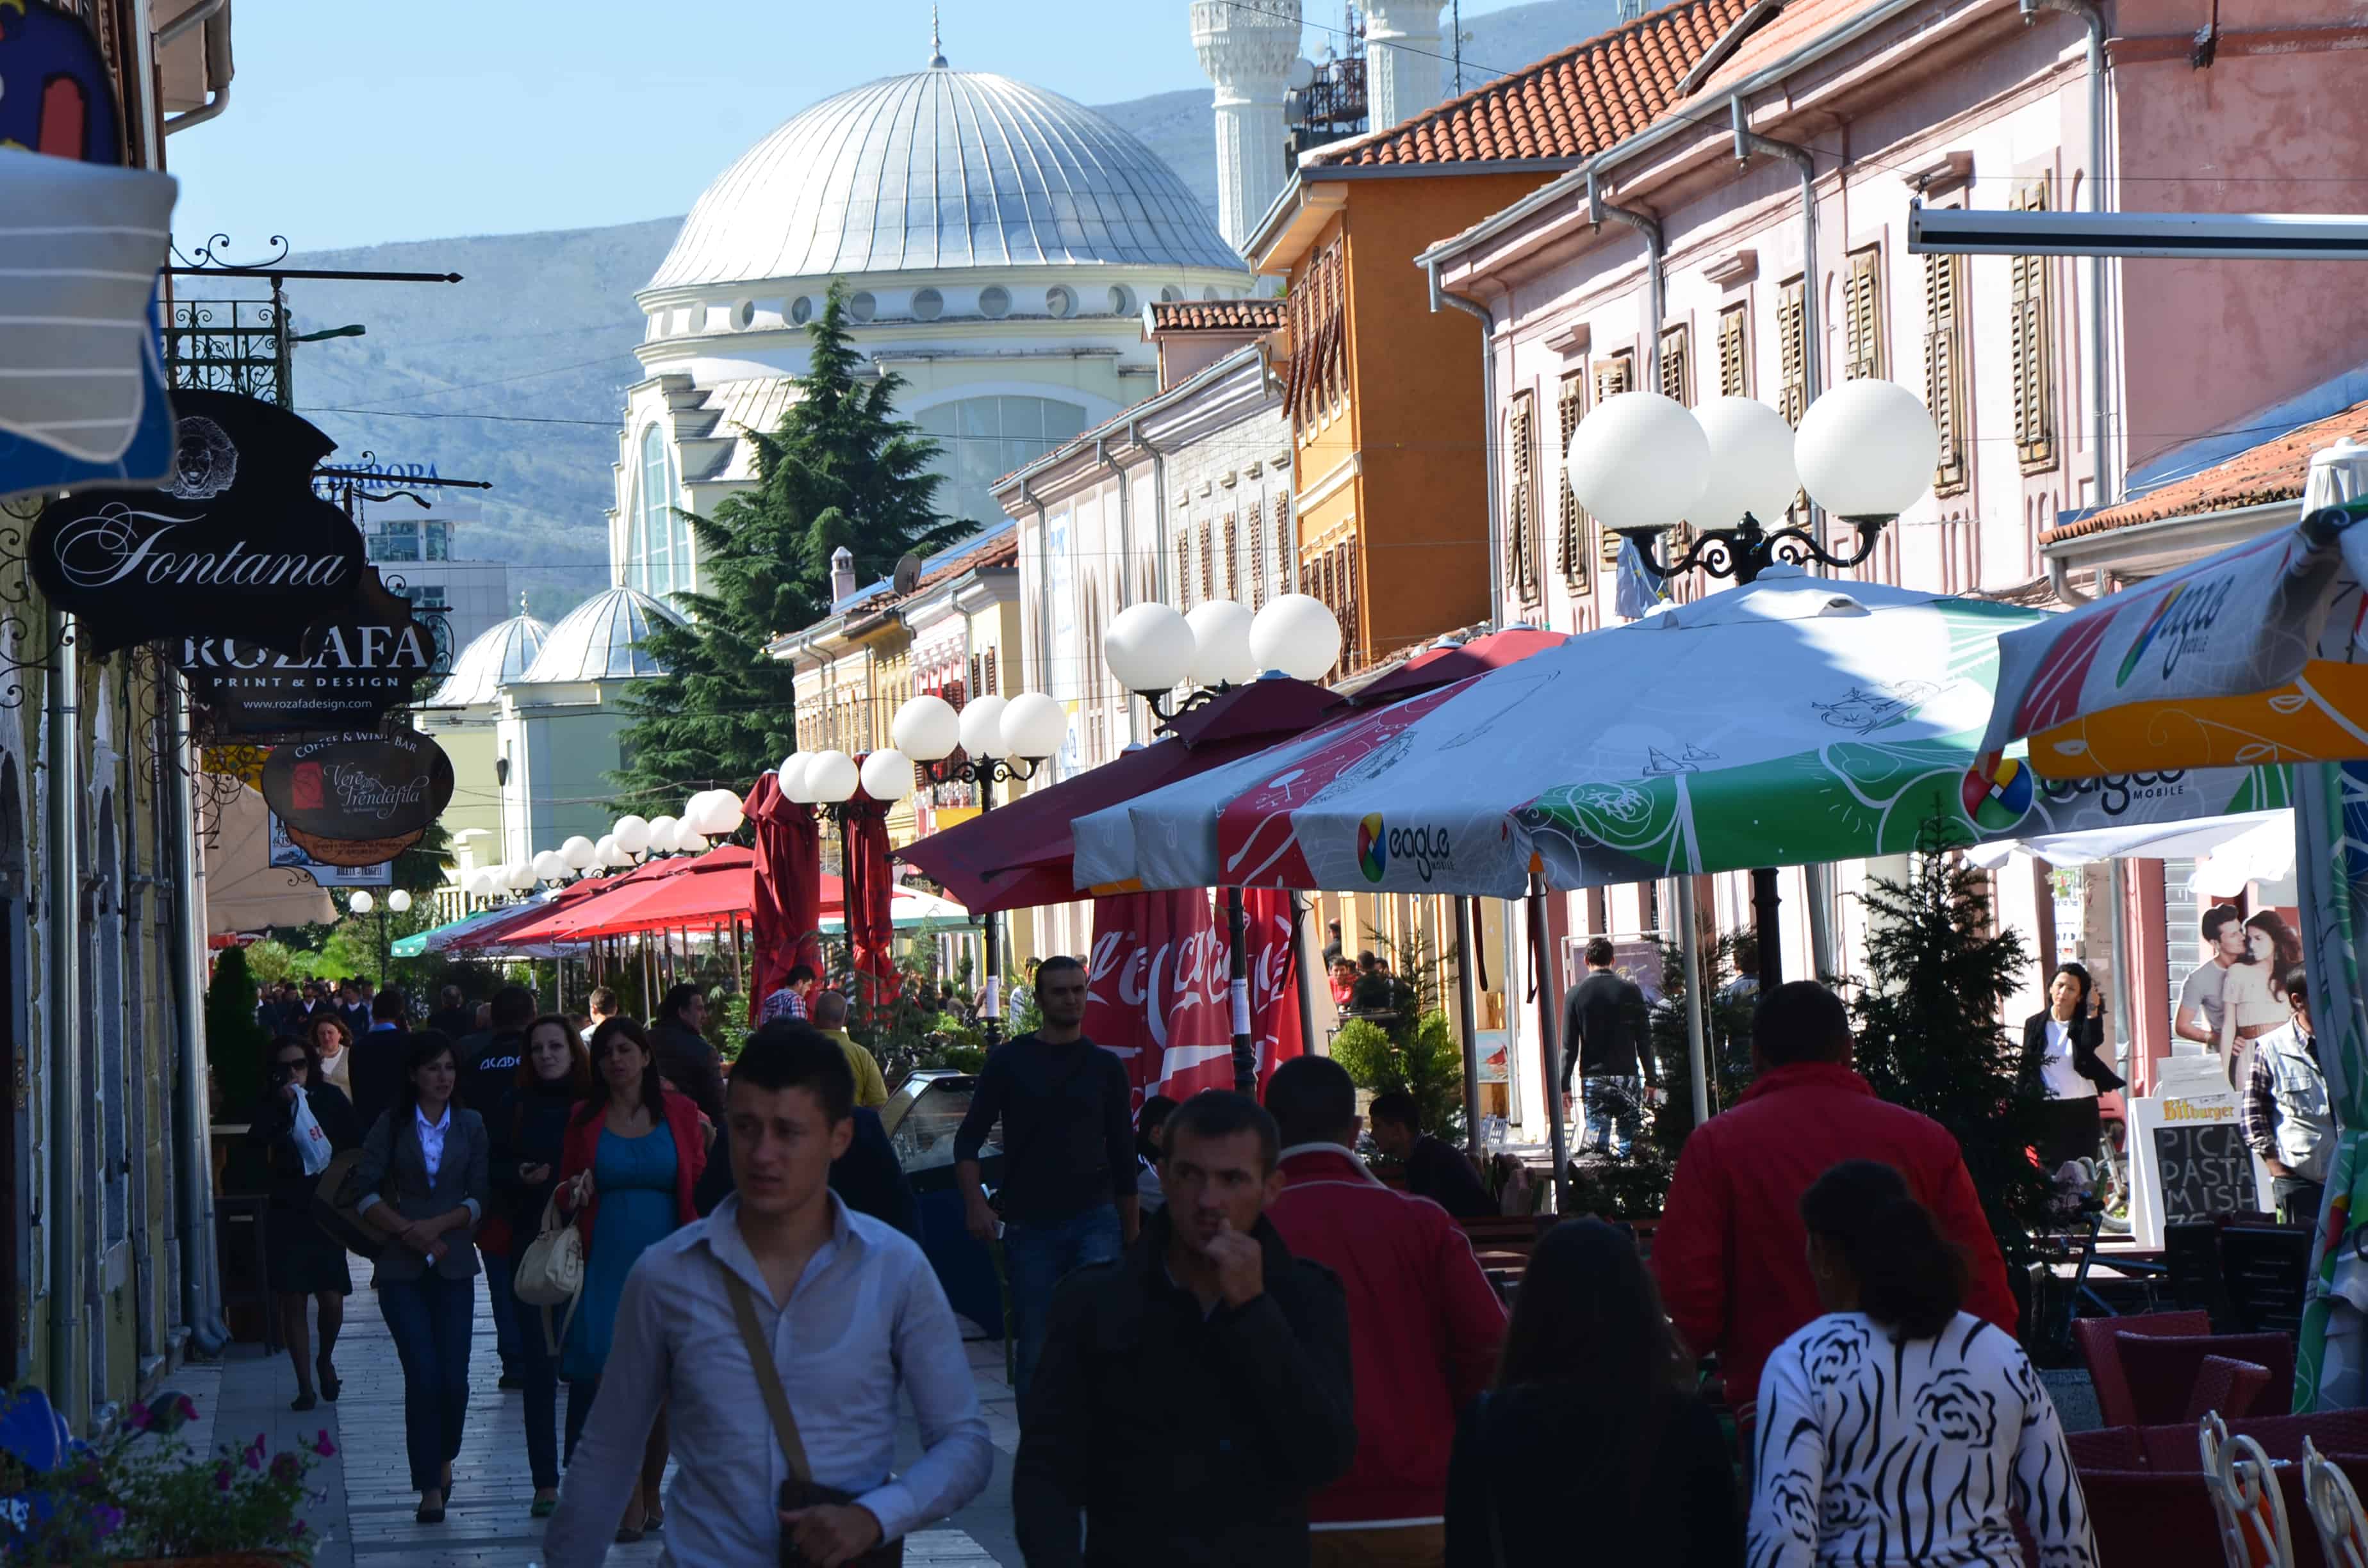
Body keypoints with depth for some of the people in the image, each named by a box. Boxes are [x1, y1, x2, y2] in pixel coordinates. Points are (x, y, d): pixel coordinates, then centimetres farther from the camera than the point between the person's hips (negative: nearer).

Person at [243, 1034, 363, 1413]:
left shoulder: (330, 1099, 3)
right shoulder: (270, 1107, 3)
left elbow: (355, 1147, 5)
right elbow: (255, 1142, -16)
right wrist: (280, 1105, -19)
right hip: (287, 1211, 0)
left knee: (331, 1299, -7)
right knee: (292, 1302, -1)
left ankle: (326, 1360, 23)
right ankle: (305, 1386, 9)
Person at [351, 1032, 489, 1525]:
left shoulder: (470, 1125, 7)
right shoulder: (391, 1125, 3)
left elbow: (479, 1198, 2)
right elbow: (366, 1193, -1)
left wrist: (437, 1226, -12)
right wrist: (408, 1230, -11)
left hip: (453, 1264, 1)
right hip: (401, 1267, -1)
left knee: (454, 1378, -4)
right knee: (423, 1376, -9)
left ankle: (444, 1457, 24)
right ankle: (430, 1487, -3)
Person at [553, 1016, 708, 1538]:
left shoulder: (679, 1113, 5)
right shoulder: (586, 1119, 7)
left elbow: (700, 1185, 5)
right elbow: (566, 1191, 14)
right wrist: (574, 1196, -10)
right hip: (607, 1264, 0)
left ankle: (651, 1490, 20)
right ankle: (629, 1497, 0)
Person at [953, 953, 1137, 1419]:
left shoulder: (1105, 1067, 9)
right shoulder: (1009, 1061, 4)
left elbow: (1122, 1154, 13)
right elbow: (969, 1140, 3)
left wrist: (1131, 1236, 13)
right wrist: (975, 1205, -12)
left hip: (1095, 1219, 0)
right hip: (1029, 1224, 0)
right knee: (1034, 1348, 2)